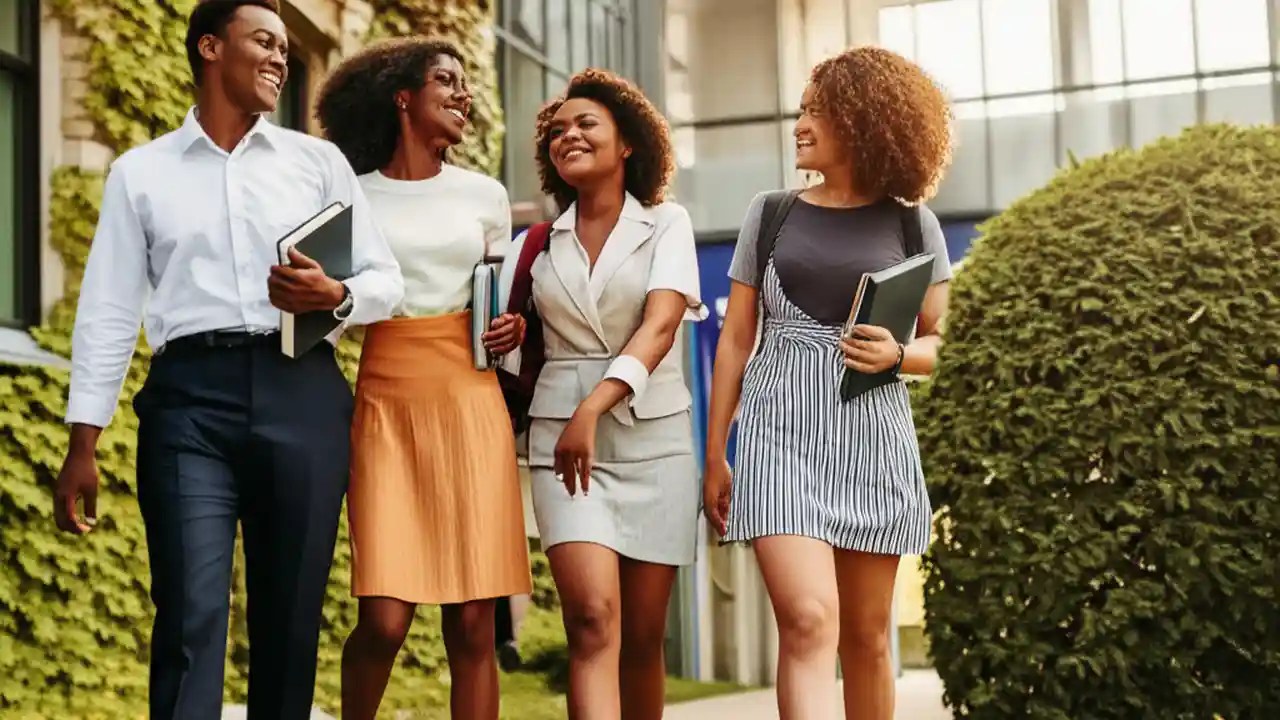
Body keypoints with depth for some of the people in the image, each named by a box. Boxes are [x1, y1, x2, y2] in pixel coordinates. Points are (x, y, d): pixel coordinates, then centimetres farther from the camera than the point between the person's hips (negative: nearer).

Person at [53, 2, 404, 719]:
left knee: (292, 617, 4)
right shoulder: (140, 171, 12)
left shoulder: (320, 162, 15)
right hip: (190, 398, -1)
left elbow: (386, 280, 12)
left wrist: (336, 296, -12)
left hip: (302, 395, 2)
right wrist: (83, 446, 2)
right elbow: (108, 312, 8)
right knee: (191, 616, -10)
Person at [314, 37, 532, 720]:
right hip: (387, 409, -2)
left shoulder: (485, 195, 12)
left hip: (471, 407, 2)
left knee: (471, 624, -2)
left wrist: (514, 328, 1)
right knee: (384, 621, -8)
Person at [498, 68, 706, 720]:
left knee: (642, 636, 3)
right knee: (593, 617, -17)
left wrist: (593, 408, -23)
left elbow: (661, 325, -12)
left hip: (652, 438, 0)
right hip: (559, 437, 1)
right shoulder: (539, 244, 12)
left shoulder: (666, 224, 4)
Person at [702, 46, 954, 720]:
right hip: (782, 432, -1)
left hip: (872, 434, 1)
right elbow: (735, 341, 10)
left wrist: (895, 354, -11)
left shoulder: (913, 224, 7)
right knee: (808, 621, -17)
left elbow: (941, 343, 12)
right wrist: (714, 456, 8)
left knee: (865, 635, 7)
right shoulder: (769, 214, 9)